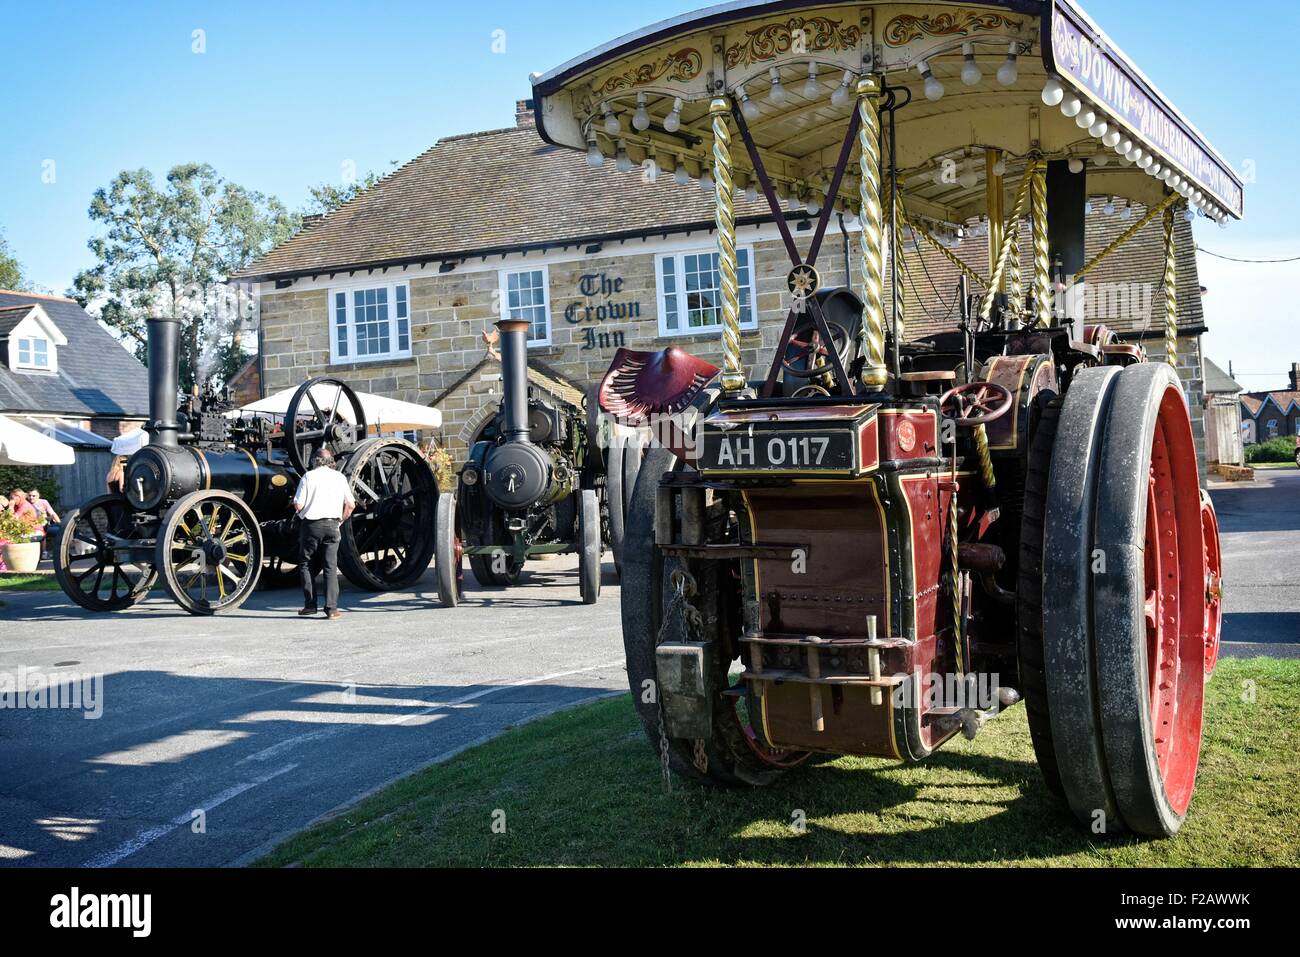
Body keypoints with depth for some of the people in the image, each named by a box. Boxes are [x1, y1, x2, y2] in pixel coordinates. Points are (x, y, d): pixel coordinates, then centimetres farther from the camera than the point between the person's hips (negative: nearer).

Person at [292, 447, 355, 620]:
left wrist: (299, 509, 14)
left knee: (305, 564, 13)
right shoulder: (340, 477, 6)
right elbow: (351, 504, 5)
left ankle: (310, 604, 9)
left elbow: (298, 505, -8)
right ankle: (332, 609, -3)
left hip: (311, 525, -2)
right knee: (330, 568, 3)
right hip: (332, 525, 2)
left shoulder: (309, 476, -4)